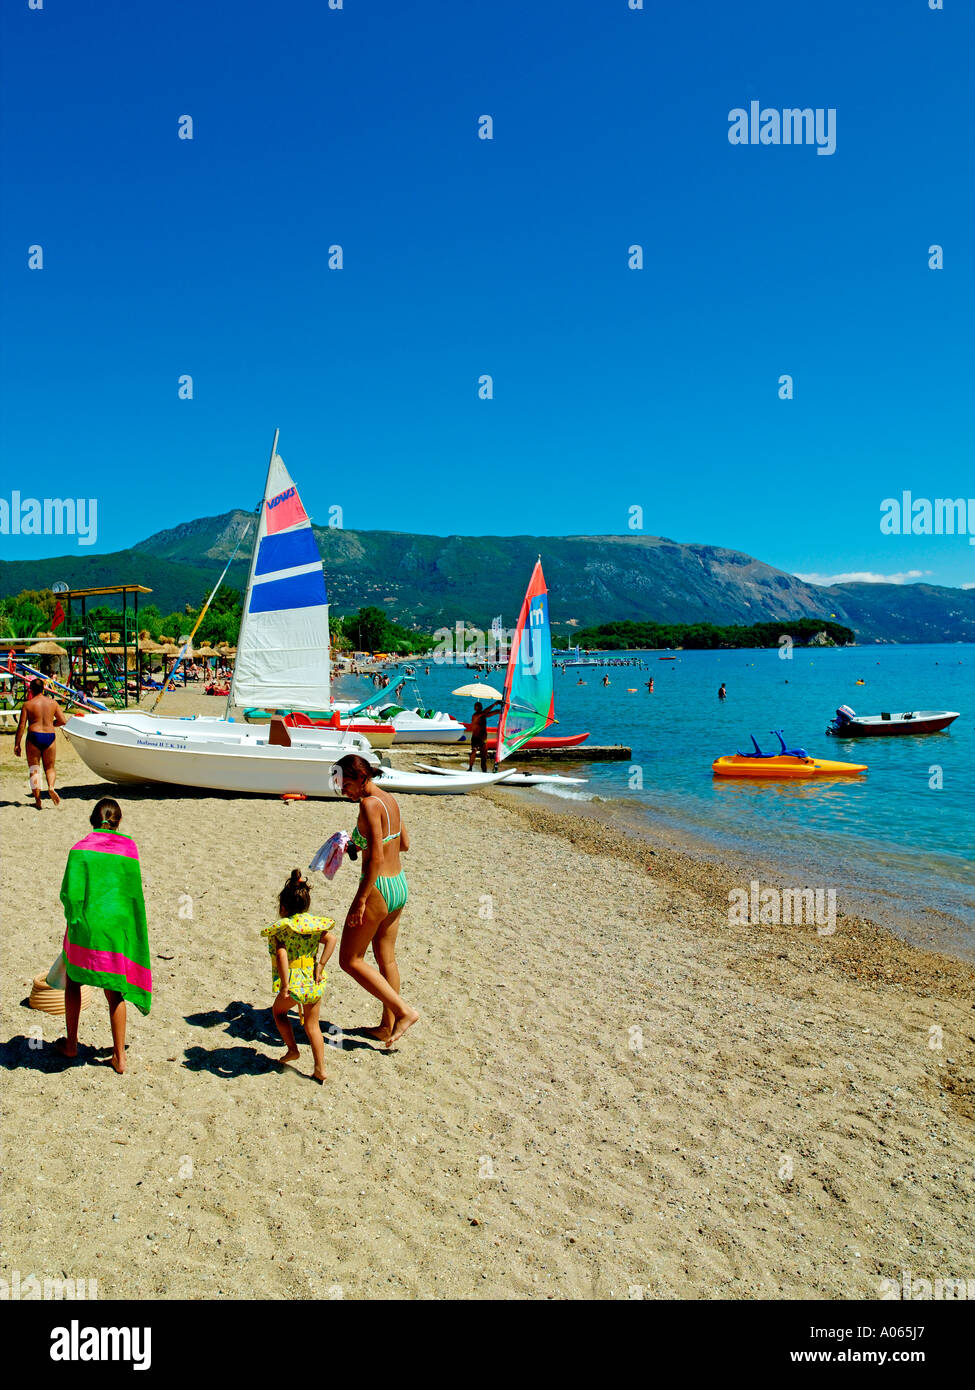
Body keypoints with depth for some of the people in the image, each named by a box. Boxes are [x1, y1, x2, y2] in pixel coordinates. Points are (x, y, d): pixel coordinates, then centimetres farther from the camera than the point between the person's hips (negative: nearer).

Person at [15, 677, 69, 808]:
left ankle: (37, 800, 5)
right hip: (50, 736, 2)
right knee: (49, 767, 14)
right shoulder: (52, 702, 4)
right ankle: (51, 787, -14)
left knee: (34, 768, 7)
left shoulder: (28, 704, -3)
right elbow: (63, 721, 3)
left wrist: (17, 744, 1)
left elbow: (21, 726, -4)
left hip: (34, 737, -2)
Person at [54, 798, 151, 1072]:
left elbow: (70, 893, -13)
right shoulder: (129, 847, -1)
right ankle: (119, 1057, 17)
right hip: (117, 926, 2)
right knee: (114, 992, 14)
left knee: (73, 980, 24)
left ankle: (71, 1044, 33)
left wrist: (75, 917, 4)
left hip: (86, 926, -2)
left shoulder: (80, 850, -8)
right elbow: (134, 890, 4)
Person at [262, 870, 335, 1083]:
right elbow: (331, 939, -8)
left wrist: (285, 986, -20)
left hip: (294, 985, -4)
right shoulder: (313, 923, 4)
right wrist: (321, 965, -6)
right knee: (312, 1025, 16)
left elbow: (282, 956, -21)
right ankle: (320, 1068, 13)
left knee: (278, 1010, 28)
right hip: (315, 983, 4)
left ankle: (292, 1050, 28)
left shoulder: (280, 929, -9)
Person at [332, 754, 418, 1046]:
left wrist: (361, 900, -21)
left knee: (350, 960, 5)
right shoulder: (390, 800, 8)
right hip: (400, 885, 9)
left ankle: (404, 1011, 2)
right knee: (386, 959, 19)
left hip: (378, 889, -9)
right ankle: (387, 1027, 28)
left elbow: (377, 857, -24)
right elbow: (404, 844, 19)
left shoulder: (369, 804, -19)